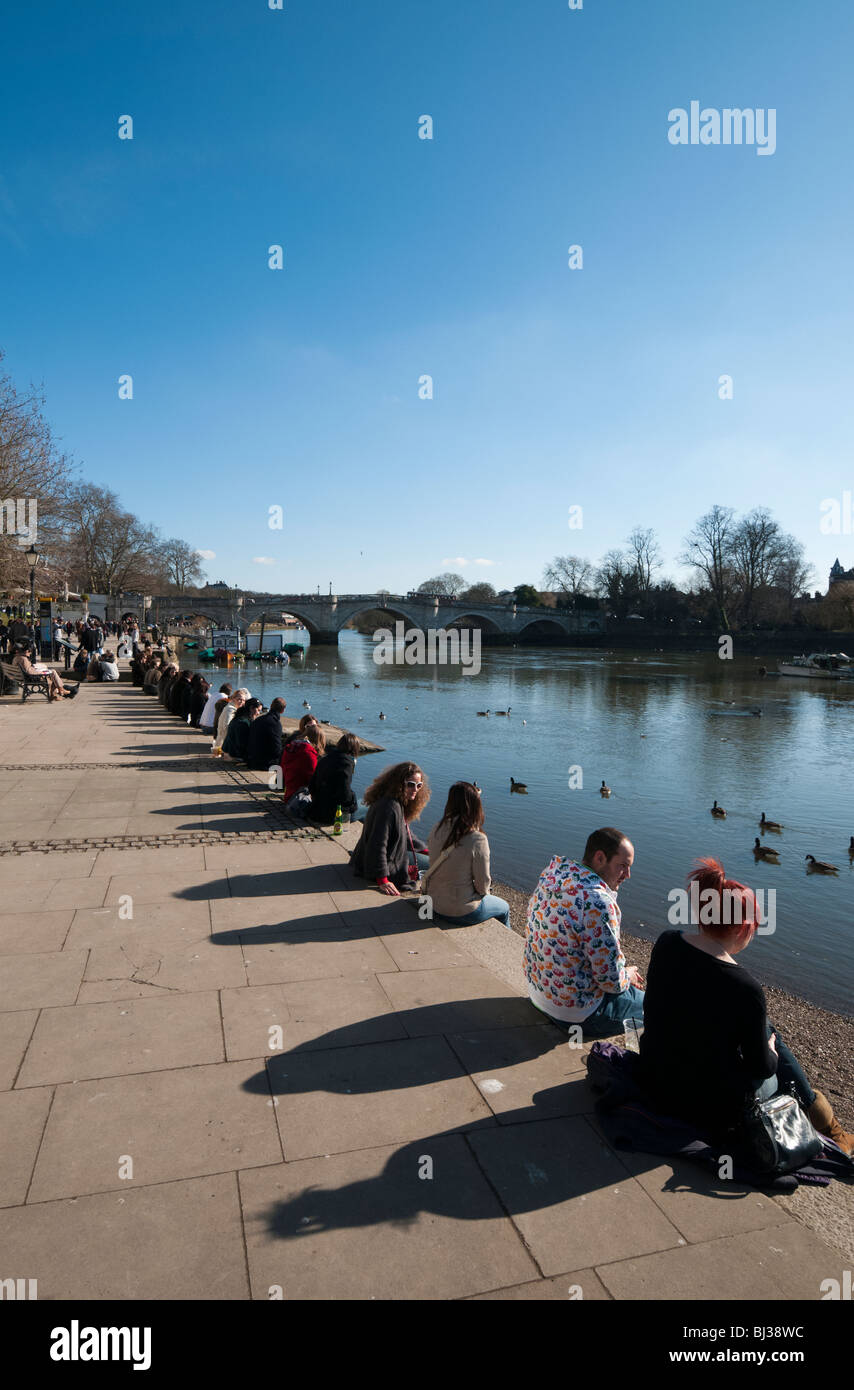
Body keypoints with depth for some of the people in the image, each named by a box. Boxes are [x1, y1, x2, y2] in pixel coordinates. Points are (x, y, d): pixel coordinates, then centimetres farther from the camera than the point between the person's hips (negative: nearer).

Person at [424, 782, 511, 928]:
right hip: (462, 913, -6)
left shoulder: (436, 831, -10)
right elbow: (483, 884, -17)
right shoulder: (477, 840, -26)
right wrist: (485, 892, 6)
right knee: (504, 908, 25)